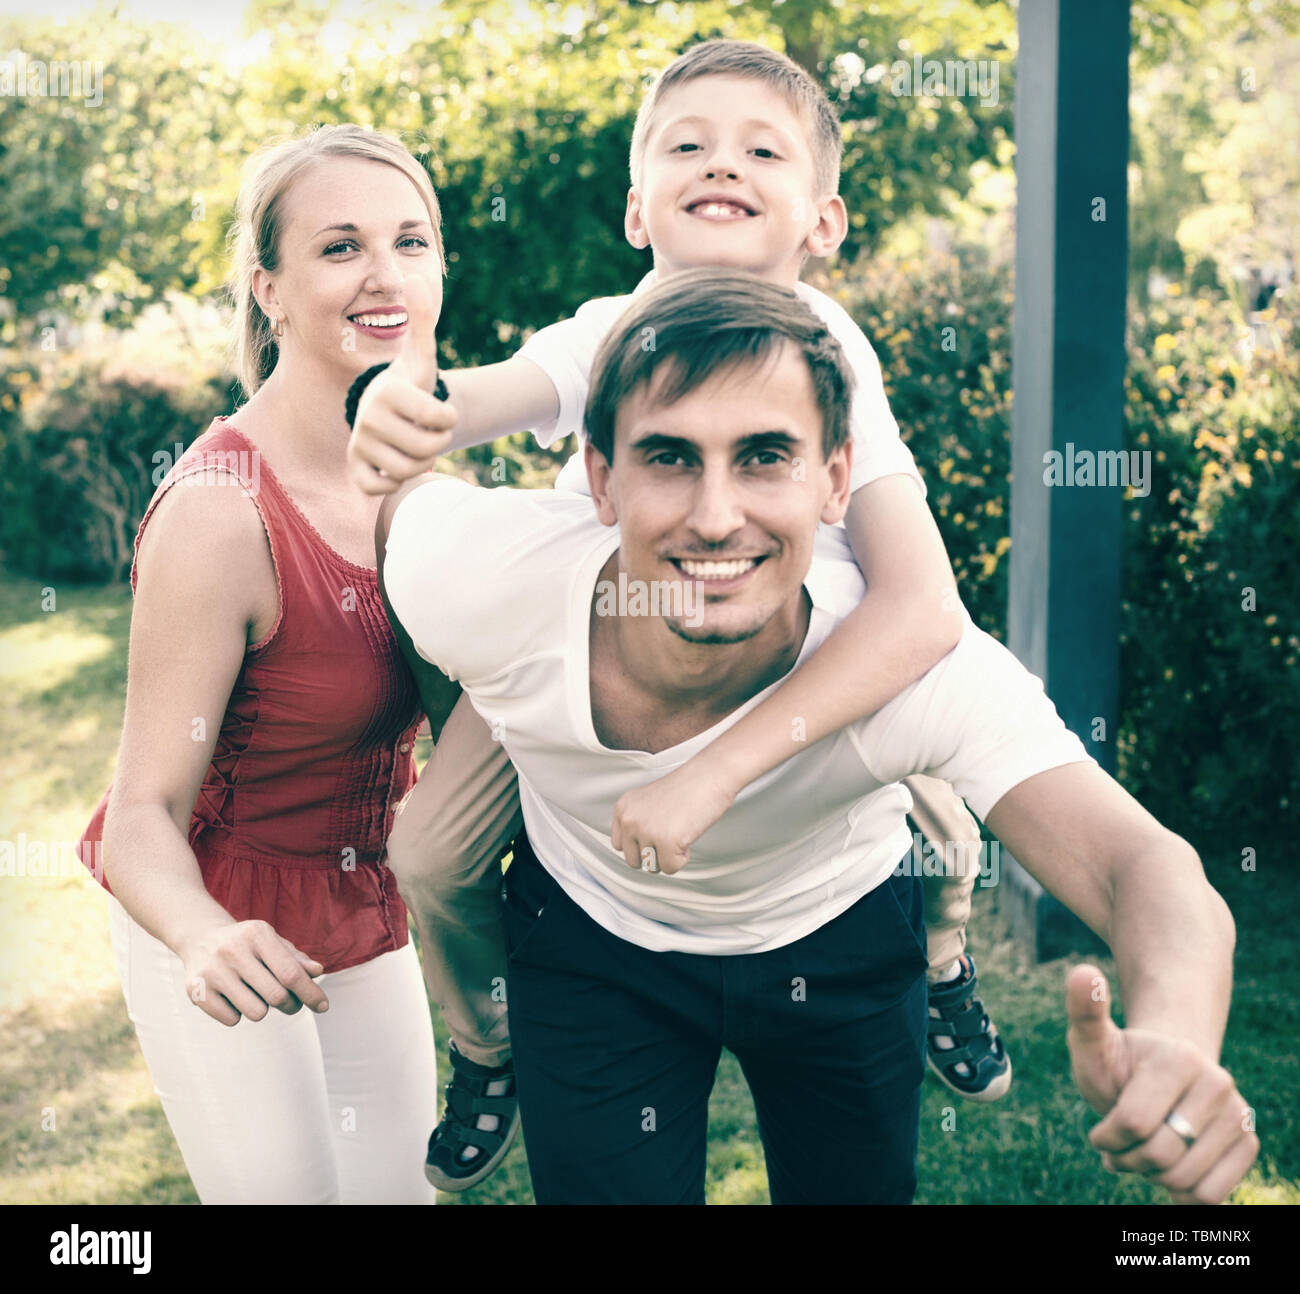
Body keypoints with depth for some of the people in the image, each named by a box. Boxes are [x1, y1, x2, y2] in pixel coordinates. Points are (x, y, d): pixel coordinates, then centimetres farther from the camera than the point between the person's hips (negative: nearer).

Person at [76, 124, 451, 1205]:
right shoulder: (219, 513, -28)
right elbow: (145, 810, -28)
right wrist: (211, 941, -46)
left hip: (369, 925, 7)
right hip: (223, 936, -6)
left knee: (398, 1186, 16)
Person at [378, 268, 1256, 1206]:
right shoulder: (478, 582, -33)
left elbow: (1141, 865, -47)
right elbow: (400, 495, -10)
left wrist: (1172, 1038, -69)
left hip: (842, 940, 0)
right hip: (590, 938, 0)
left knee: (858, 1188, 18)